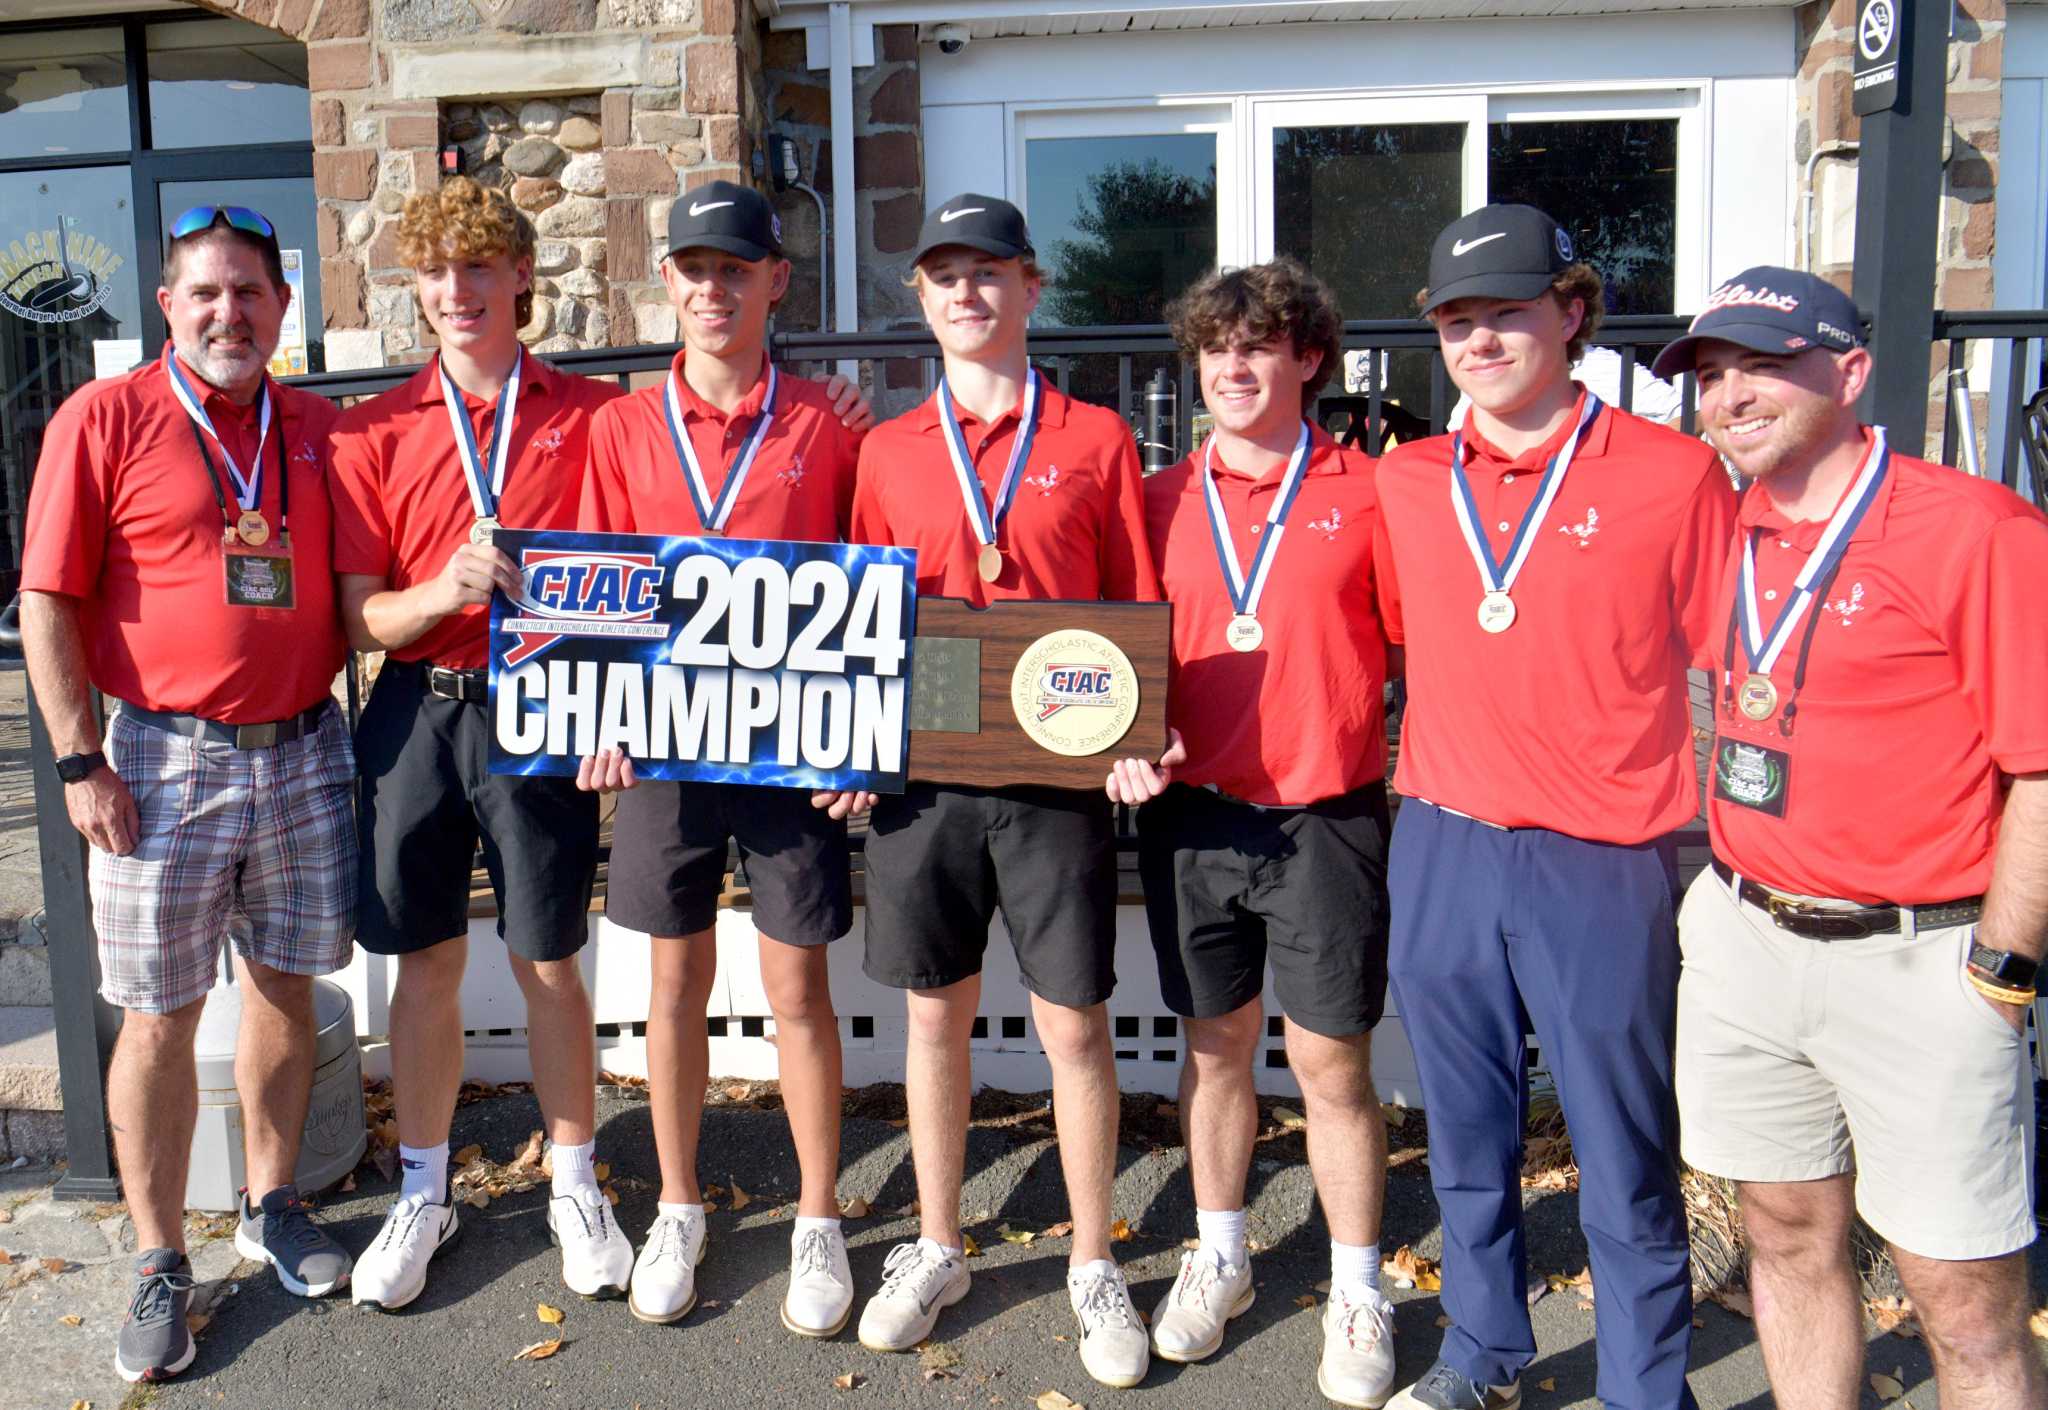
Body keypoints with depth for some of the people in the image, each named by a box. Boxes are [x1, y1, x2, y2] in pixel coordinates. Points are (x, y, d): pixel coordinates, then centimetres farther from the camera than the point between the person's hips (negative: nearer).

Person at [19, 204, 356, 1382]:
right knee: (160, 1017, 4)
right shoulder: (105, 420, -4)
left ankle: (273, 1205, 32)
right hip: (169, 760, -3)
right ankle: (160, 1265, 18)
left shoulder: (318, 430, 7)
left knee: (285, 987, 13)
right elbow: (49, 602, -5)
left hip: (304, 753, 4)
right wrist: (81, 761, -9)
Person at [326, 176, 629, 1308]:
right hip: (415, 716, 2)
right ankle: (421, 1195, 26)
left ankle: (574, 1189, 23)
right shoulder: (376, 431, 5)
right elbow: (359, 616, 0)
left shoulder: (588, 414, 3)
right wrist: (446, 591, -19)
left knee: (548, 960, 6)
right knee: (426, 959, 10)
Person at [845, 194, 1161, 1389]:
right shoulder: (888, 453, 9)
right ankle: (937, 1251, 30)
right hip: (920, 770, 2)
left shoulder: (1096, 440, 3)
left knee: (1075, 1022, 4)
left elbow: (1139, 616, 3)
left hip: (1058, 774, -2)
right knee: (936, 1014, 12)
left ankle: (1095, 1268, 22)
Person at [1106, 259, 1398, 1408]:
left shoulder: (1367, 494, -1)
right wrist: (1129, 744, -4)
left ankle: (1358, 1293, 22)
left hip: (1327, 822, -3)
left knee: (1332, 1060, 4)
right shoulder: (1162, 503, 7)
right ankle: (1219, 1258, 32)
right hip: (1192, 817, 3)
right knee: (1216, 1044, 14)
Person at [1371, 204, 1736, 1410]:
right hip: (1443, 852, 4)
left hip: (1604, 866, -4)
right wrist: (1420, 768, 11)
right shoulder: (1405, 484, 6)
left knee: (1626, 1163, 7)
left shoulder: (1674, 473, -5)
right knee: (1469, 1141, 17)